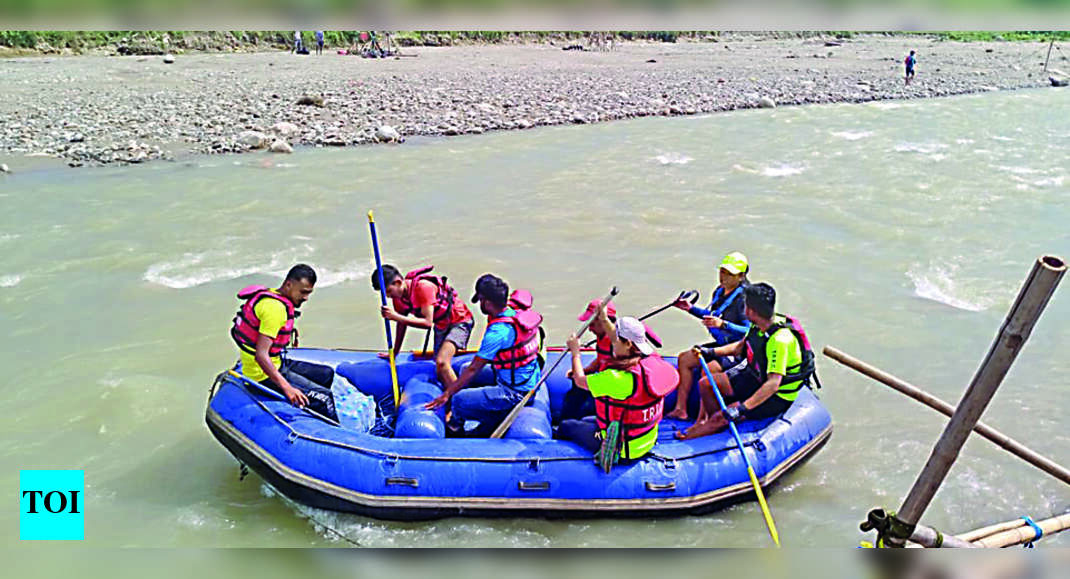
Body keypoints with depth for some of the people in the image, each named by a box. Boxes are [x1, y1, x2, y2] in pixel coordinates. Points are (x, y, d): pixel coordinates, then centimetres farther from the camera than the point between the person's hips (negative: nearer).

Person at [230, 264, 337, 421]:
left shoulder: (273, 295, 8)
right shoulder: (275, 308, -24)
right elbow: (260, 355, -30)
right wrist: (287, 388, -33)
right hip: (262, 374, -11)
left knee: (326, 374, 16)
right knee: (324, 397, -17)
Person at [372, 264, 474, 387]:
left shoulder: (423, 287, -30)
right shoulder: (398, 295, -6)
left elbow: (428, 323, -34)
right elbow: (402, 323, 8)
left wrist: (395, 316, -37)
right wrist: (394, 353, 13)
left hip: (459, 321, -9)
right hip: (440, 326, 9)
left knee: (441, 362, -27)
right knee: (439, 369, 11)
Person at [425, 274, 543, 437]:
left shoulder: (497, 332, -23)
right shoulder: (519, 314, 1)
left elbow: (473, 370, -18)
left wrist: (447, 394, -9)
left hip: (514, 393, -9)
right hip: (531, 385, 9)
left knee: (458, 401, -3)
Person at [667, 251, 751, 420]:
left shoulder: (743, 297, -20)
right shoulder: (719, 291, 6)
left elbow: (749, 330, -26)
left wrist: (723, 324, -37)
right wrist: (691, 308, 12)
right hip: (721, 345, 9)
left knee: (708, 371, -28)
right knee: (684, 358, 4)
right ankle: (680, 410, 6)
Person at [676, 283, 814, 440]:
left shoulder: (780, 339, -31)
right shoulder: (758, 326, -4)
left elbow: (773, 384, -36)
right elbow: (740, 347, 17)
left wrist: (742, 408, -42)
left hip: (778, 397, -9)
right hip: (756, 380, 9)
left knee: (721, 417, -20)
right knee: (706, 384, 2)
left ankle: (687, 436, 3)